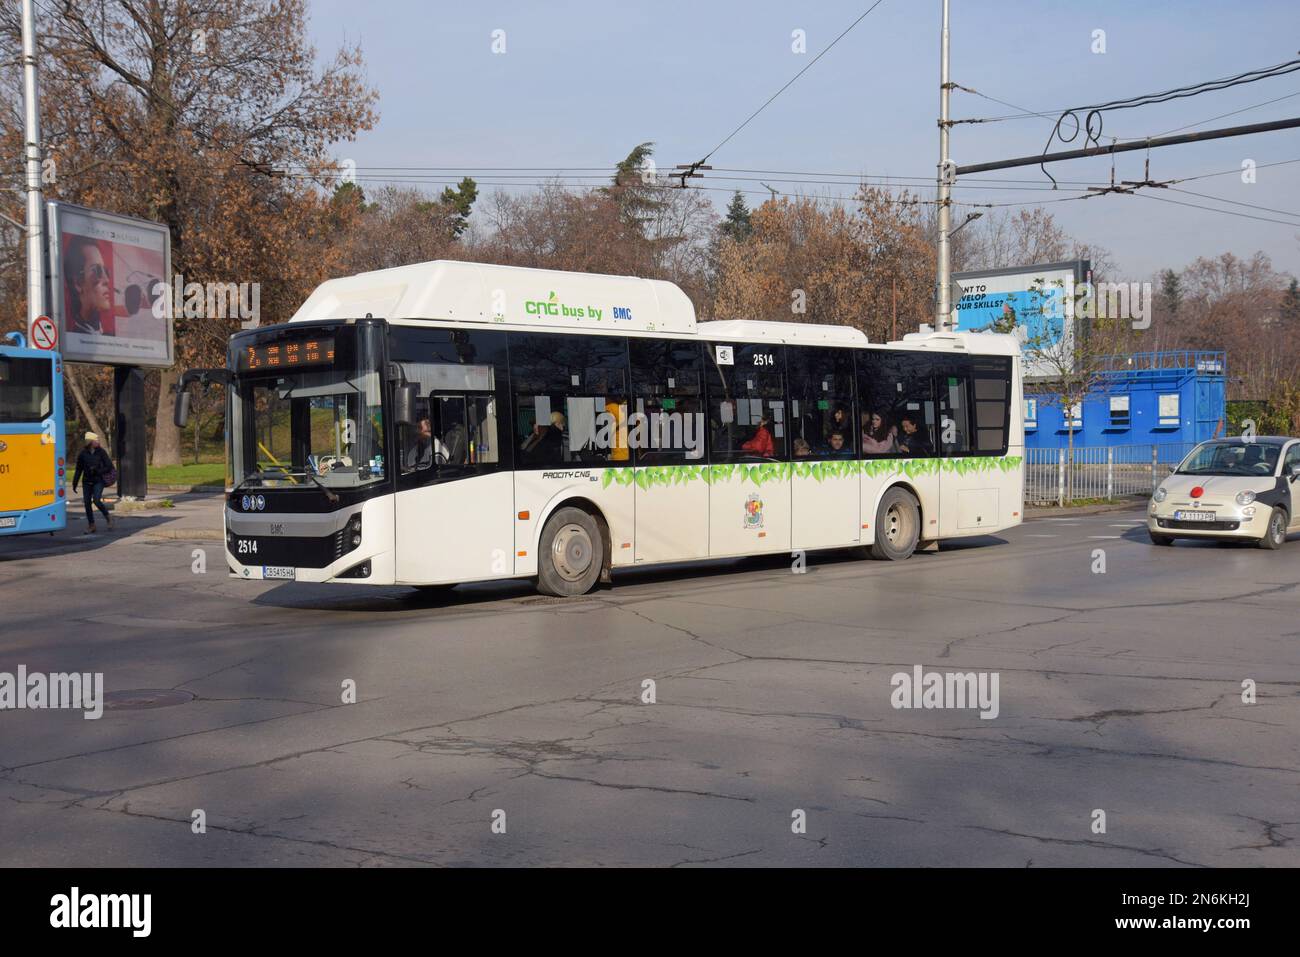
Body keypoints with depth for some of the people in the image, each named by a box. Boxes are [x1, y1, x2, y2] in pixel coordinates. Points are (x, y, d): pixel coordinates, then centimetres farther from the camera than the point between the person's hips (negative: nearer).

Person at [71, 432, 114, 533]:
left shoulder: (101, 452, -4)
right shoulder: (83, 454, -1)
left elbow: (109, 467, -3)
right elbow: (78, 470, 6)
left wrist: (97, 471, -16)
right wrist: (74, 484, 6)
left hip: (98, 481, -2)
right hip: (87, 482, 2)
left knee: (96, 500, -19)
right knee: (87, 503, 2)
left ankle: (108, 517, 5)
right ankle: (91, 526, 14)